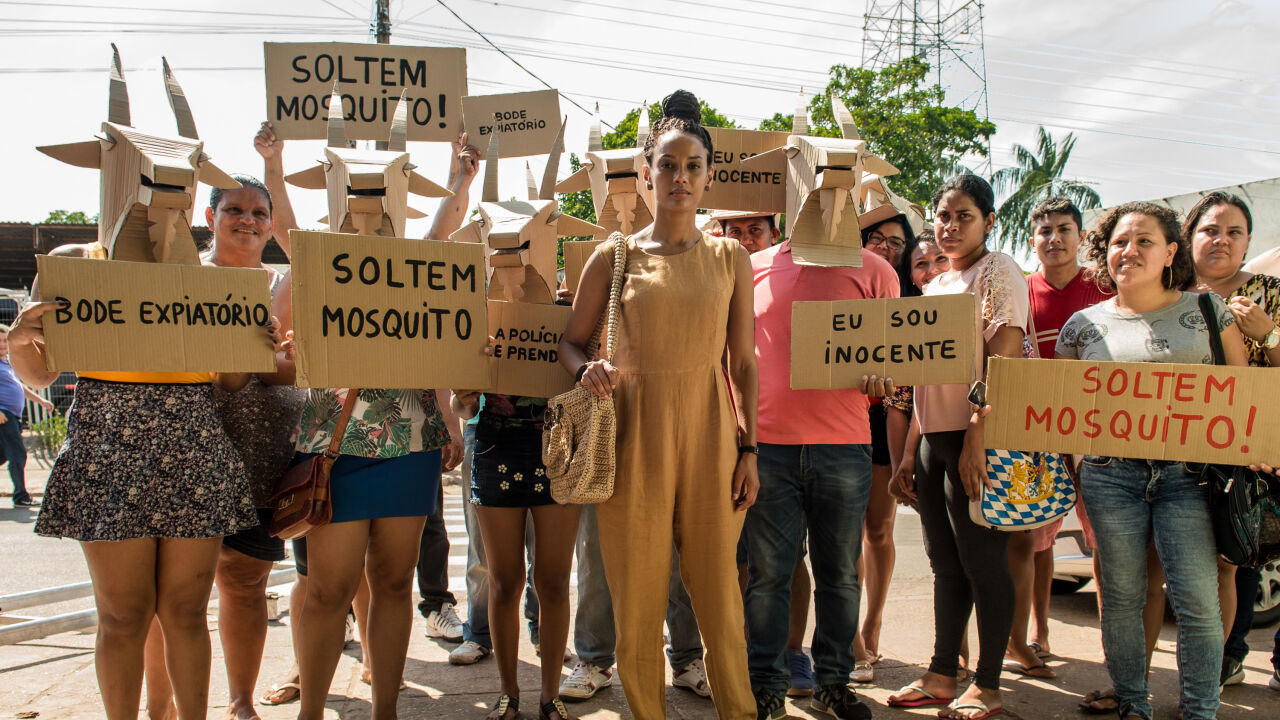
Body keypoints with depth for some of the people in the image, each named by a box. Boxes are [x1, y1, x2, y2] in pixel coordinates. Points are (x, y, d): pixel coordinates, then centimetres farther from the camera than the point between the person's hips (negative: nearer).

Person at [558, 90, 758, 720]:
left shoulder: (730, 258, 7)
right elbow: (570, 340, 9)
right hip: (636, 436, 0)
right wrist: (586, 370, -13)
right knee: (637, 596, 6)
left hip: (709, 434, 1)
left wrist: (748, 447, 3)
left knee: (718, 589, 6)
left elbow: (743, 363, 8)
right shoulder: (614, 255, 4)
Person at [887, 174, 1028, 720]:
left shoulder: (998, 271, -4)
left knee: (984, 562, 0)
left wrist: (978, 435, -22)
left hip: (975, 439, -7)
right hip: (934, 438, 7)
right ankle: (941, 675, 21)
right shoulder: (935, 286, 18)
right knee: (945, 564, 12)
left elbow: (1004, 362, -14)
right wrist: (909, 454, 15)